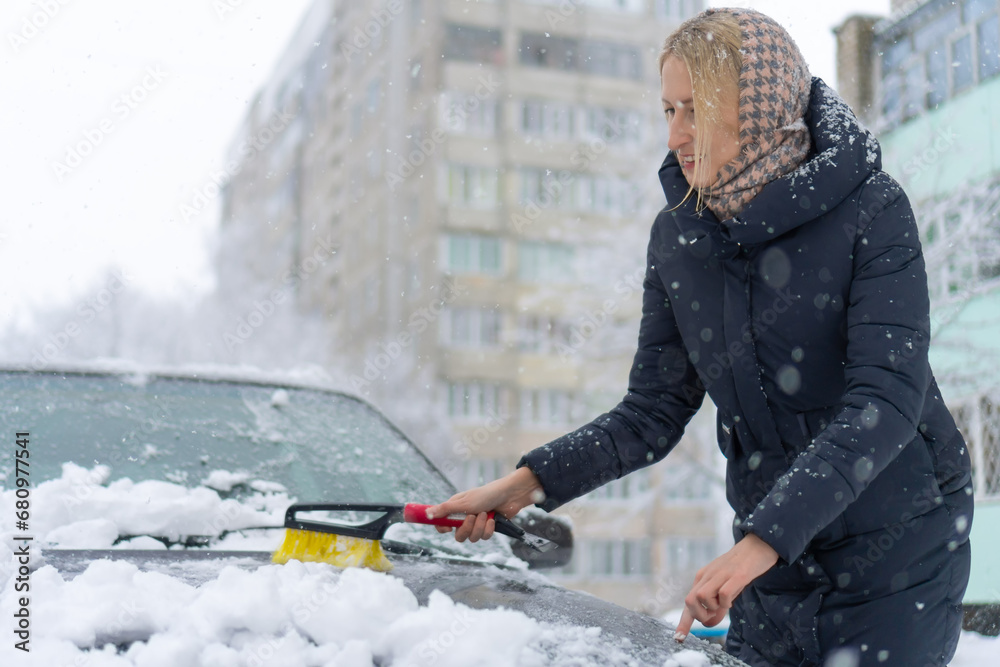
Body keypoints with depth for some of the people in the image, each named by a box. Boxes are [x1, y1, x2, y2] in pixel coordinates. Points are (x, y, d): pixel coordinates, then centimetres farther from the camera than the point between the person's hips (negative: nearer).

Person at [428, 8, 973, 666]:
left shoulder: (871, 211, -15)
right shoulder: (676, 238, -1)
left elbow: (887, 400, -24)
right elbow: (654, 413, 1)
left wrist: (764, 538, -34)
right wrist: (530, 481, -14)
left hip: (900, 545, -4)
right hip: (771, 550, 4)